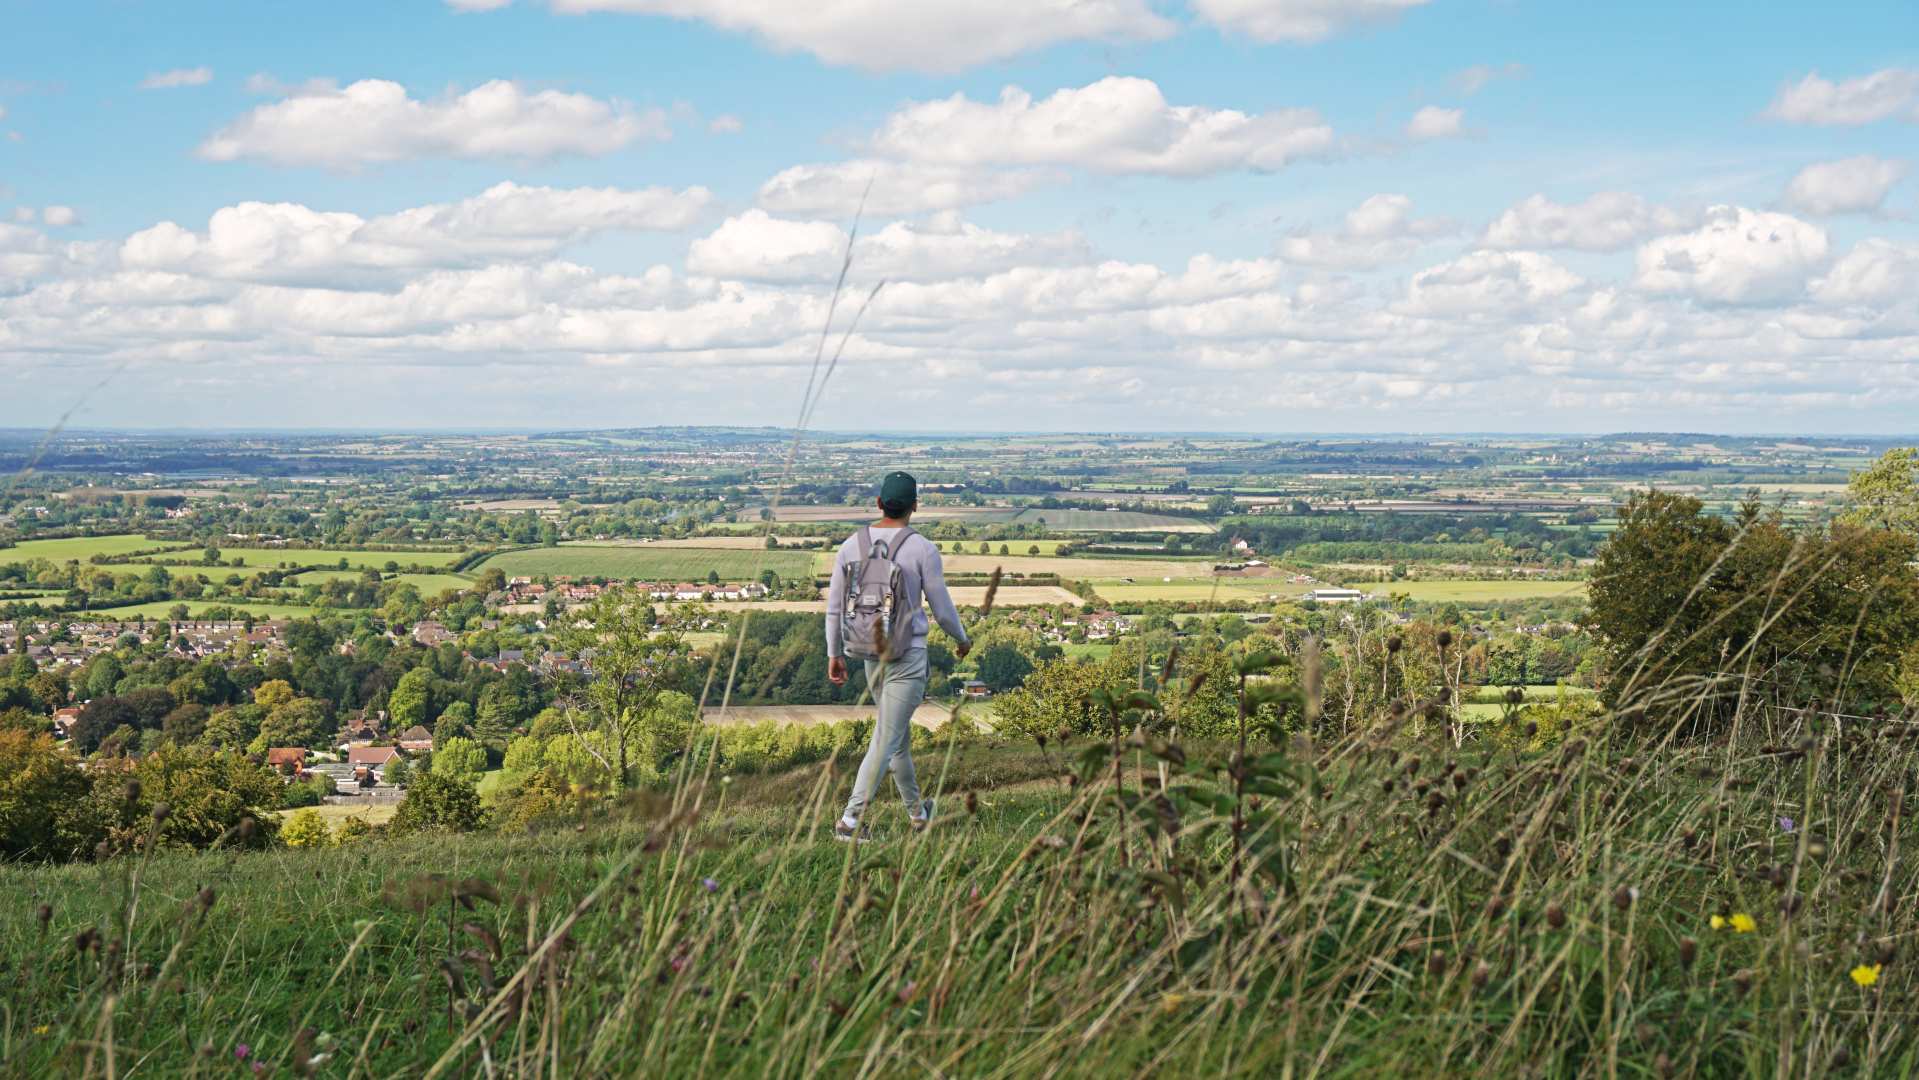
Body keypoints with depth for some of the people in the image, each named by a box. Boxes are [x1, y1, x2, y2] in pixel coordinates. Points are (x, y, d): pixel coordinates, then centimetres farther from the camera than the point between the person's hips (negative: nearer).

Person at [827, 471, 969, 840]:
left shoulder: (852, 545, -2)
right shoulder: (923, 550, -15)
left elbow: (835, 606, 2)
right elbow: (943, 609, -7)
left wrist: (834, 654, 12)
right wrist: (962, 639, 13)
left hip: (871, 655, 6)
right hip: (908, 658, -6)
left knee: (899, 733, 21)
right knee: (885, 741, -5)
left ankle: (917, 811, 35)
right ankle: (850, 820, -11)